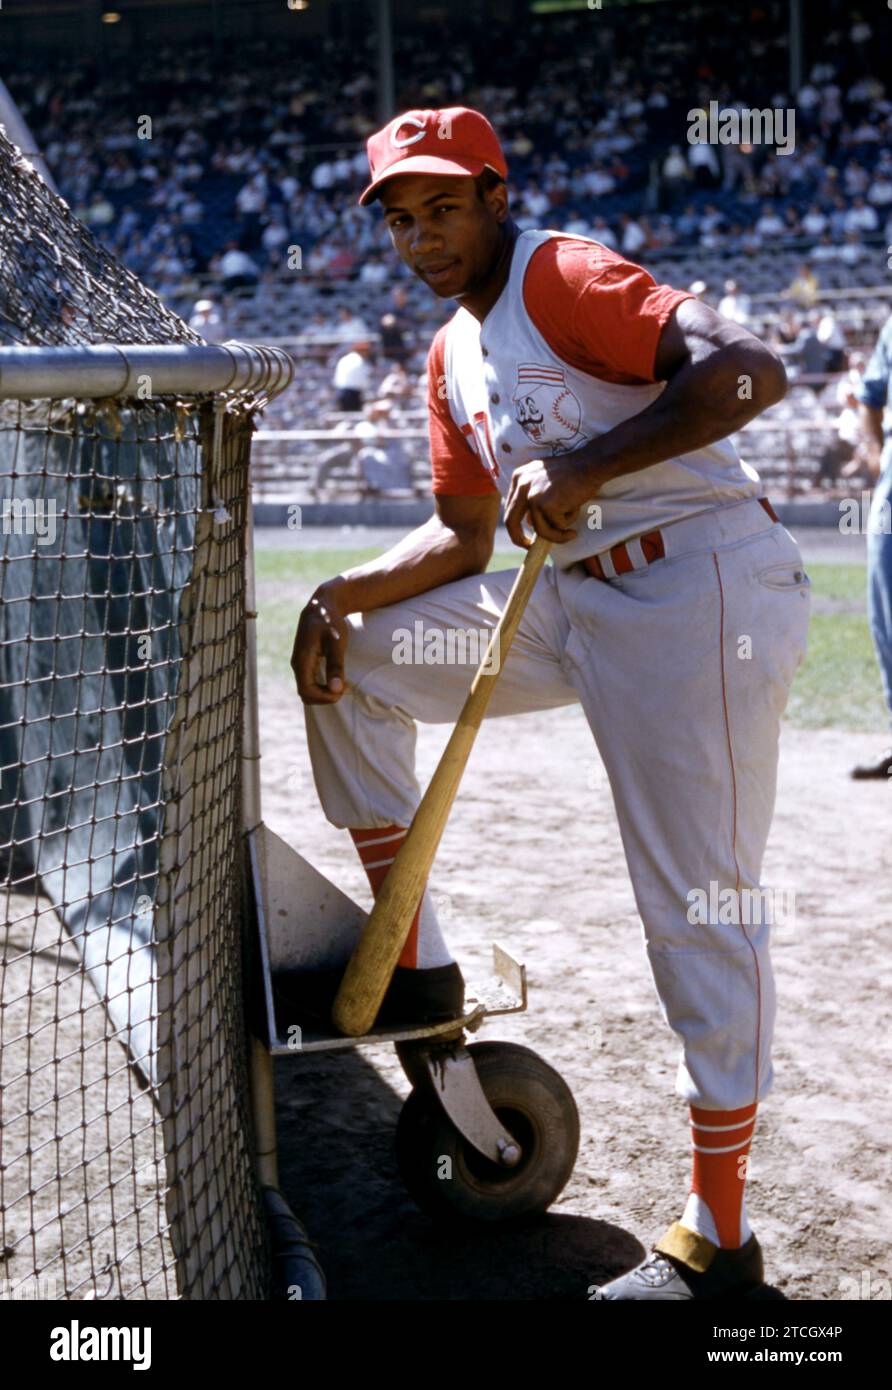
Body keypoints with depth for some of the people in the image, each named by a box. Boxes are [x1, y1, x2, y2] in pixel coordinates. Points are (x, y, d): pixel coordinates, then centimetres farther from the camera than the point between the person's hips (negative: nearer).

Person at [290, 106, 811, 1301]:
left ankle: (718, 1240, 6)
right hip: (569, 597, 9)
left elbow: (750, 371, -25)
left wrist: (584, 466, -33)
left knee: (700, 912, -5)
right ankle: (416, 967, 15)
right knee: (352, 660, 10)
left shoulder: (562, 276, -11)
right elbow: (465, 538, 18)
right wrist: (343, 595, 3)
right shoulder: (453, 357, 15)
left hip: (702, 593, -9)